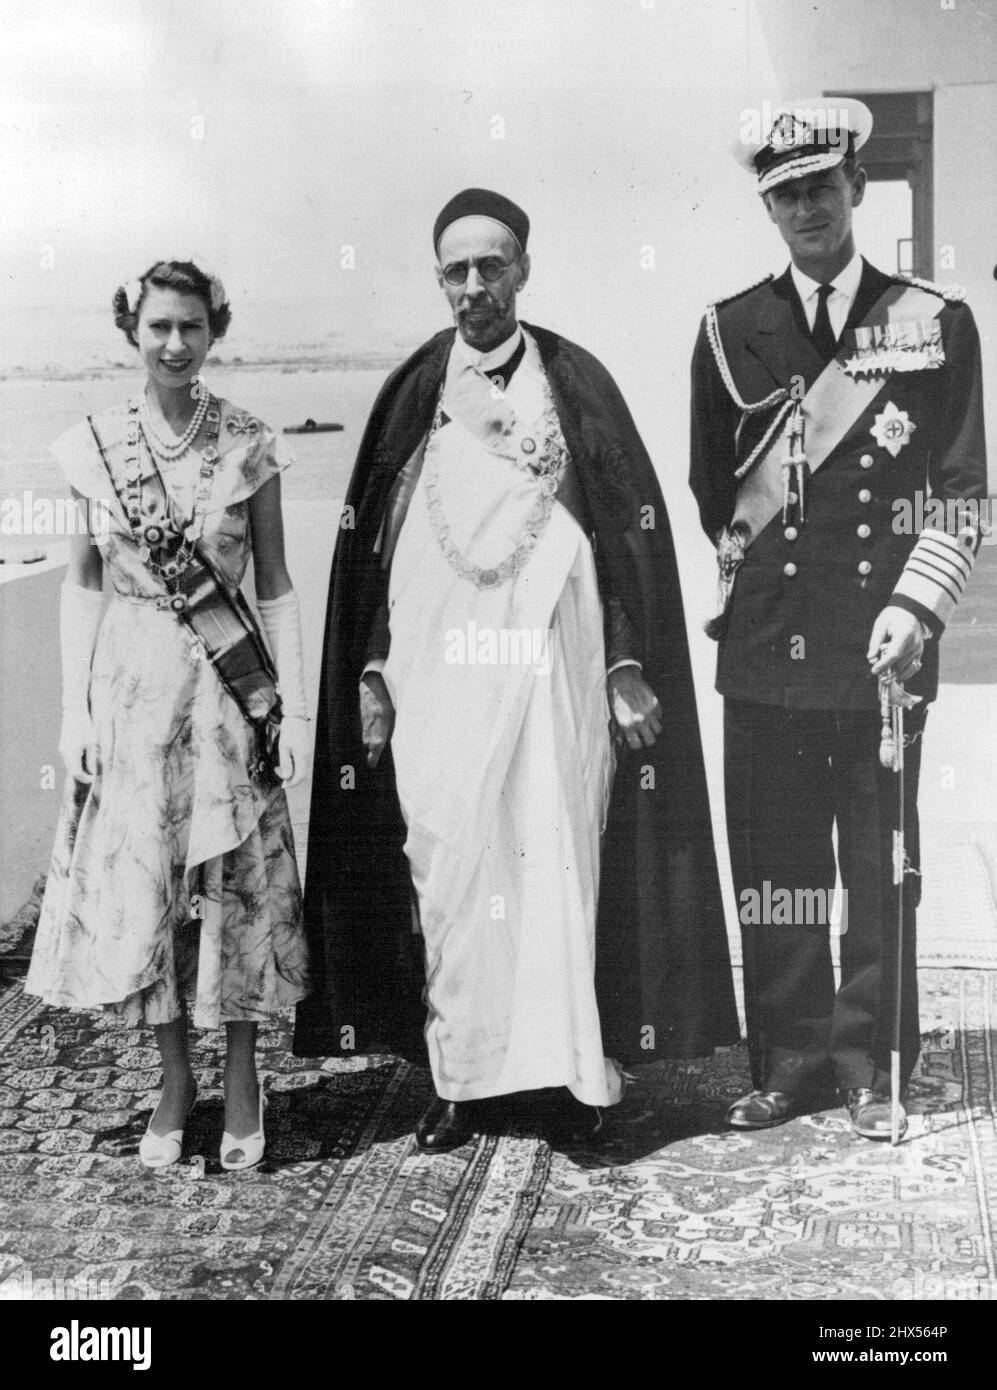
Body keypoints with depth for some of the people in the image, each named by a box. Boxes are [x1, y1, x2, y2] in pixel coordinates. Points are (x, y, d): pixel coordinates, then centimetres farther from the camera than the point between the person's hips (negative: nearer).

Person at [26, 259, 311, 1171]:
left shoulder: (248, 446, -2)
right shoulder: (93, 445, 2)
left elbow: (276, 584, 1)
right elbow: (82, 584, 6)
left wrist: (295, 708, -3)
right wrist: (75, 708, 1)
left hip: (228, 685, -1)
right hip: (130, 681, 2)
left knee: (234, 885, 4)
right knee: (137, 889, 6)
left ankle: (242, 1080, 20)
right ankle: (174, 1080, 22)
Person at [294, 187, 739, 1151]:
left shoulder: (576, 385, 5)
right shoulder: (412, 394, 8)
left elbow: (633, 528, 3)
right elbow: (368, 541, 10)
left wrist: (628, 666, -3)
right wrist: (369, 675, 6)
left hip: (552, 665, -1)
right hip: (437, 670, 1)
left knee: (560, 855, -2)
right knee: (447, 863, 0)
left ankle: (565, 1068, 8)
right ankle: (459, 1078, 9)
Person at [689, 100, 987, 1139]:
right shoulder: (730, 332, 8)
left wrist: (913, 607, -10)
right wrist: (753, 578, 12)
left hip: (882, 648, -1)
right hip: (766, 651, 1)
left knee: (879, 866, 5)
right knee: (772, 865, 5)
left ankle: (872, 1067, 18)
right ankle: (789, 1062, 18)